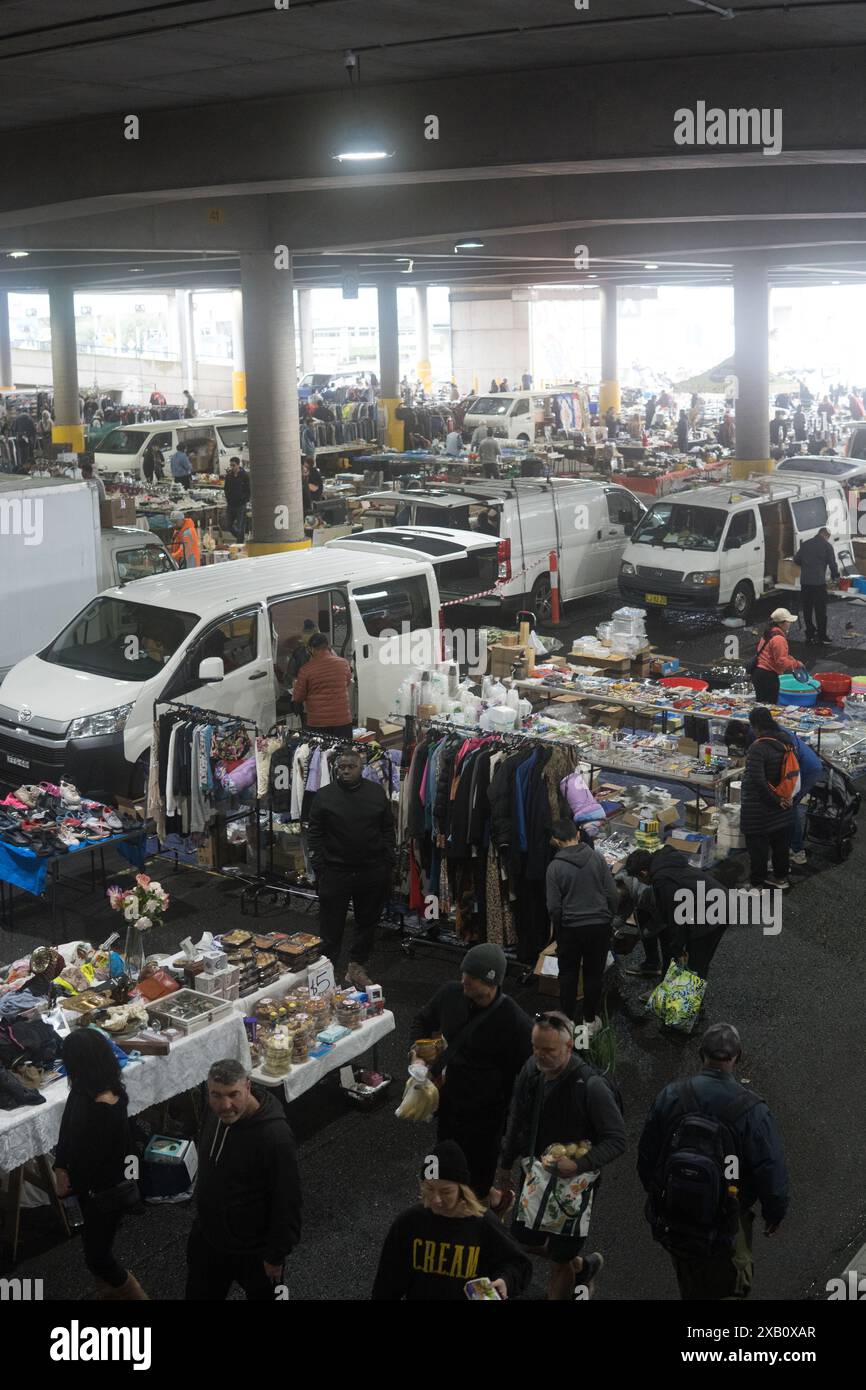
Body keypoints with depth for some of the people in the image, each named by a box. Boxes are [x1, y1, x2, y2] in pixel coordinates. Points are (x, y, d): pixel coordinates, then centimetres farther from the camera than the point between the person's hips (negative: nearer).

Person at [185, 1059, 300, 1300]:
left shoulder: (275, 1135, -34)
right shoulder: (215, 1111, -12)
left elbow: (286, 1200, -24)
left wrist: (276, 1255, -16)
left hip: (254, 1250, -6)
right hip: (207, 1235, 6)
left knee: (262, 1294, 18)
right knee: (198, 1294, 23)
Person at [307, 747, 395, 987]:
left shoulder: (377, 793, 3)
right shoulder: (324, 795, -2)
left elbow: (388, 830, 8)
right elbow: (314, 834, 0)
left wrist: (390, 863, 4)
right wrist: (319, 868, -5)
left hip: (372, 873, 2)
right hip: (335, 872, -2)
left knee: (367, 922, 13)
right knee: (331, 925, 2)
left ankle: (357, 967, 28)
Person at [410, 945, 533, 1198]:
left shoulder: (515, 1022, -26)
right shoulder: (451, 993, -10)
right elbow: (422, 1020, 11)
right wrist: (419, 1047, -5)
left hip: (483, 1117, -6)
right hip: (447, 1102, 6)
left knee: (478, 1179, 13)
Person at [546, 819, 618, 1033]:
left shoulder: (555, 867, -11)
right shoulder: (597, 858, -6)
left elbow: (554, 907, -8)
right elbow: (613, 895, -3)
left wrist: (558, 930, 8)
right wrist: (607, 919, 11)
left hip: (570, 928, -2)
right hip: (600, 926, 2)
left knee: (568, 975, 14)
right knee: (594, 974, 13)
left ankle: (567, 1021, 20)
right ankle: (590, 1020, 23)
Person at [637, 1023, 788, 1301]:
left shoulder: (670, 1096, -10)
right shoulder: (752, 1111, -21)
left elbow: (646, 1155, 0)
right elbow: (772, 1171, -14)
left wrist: (656, 1193, 18)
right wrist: (775, 1213, 5)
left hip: (672, 1218, 4)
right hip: (725, 1225, -4)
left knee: (689, 1285, 26)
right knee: (728, 1288, 12)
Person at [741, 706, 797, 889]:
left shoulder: (758, 748, -24)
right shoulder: (786, 741, 0)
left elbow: (758, 780, -27)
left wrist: (775, 800, -16)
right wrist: (780, 798, 13)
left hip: (759, 807, -8)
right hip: (783, 804, 8)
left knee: (757, 845, 3)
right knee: (781, 841, 19)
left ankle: (757, 884, 11)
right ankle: (781, 877, 34)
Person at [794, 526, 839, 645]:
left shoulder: (805, 544, 11)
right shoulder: (827, 546, -2)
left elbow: (796, 560, 14)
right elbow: (832, 564, -1)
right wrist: (835, 576, 17)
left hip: (805, 582, 4)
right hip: (819, 582, -4)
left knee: (807, 609, 12)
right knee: (820, 611, 0)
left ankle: (810, 635, 17)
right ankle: (822, 638, 0)